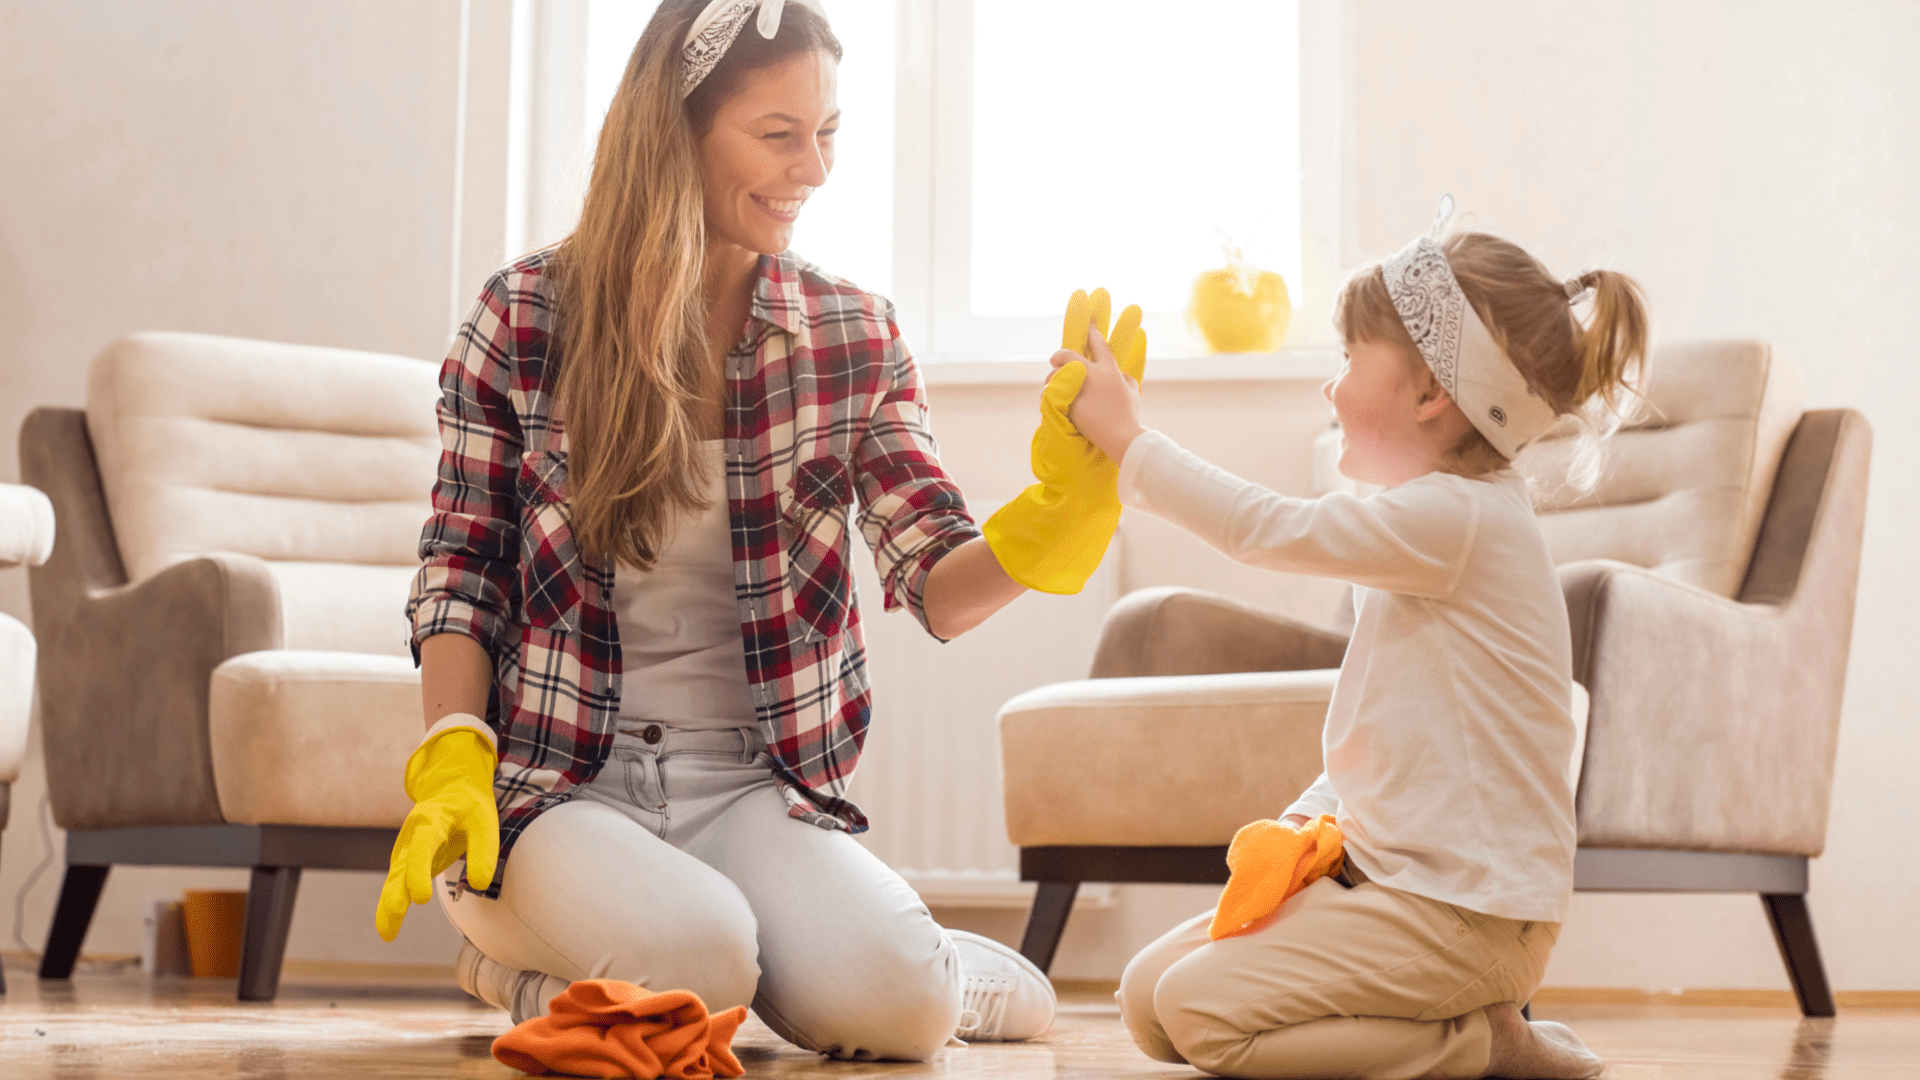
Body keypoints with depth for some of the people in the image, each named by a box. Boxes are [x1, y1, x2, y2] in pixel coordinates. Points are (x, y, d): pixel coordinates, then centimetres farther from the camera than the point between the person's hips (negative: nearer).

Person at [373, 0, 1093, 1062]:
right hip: (554, 779, -1)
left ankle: (948, 973, 12)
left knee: (884, 1001, -27)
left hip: (755, 784, 2)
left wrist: (1052, 526, -23)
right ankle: (517, 948, 3)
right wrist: (451, 765, -13)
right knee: (693, 957, -32)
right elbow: (459, 573, 3)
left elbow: (938, 585, -1)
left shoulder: (854, 338, 5)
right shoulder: (526, 317, -2)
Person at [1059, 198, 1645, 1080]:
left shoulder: (1458, 519, -18)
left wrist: (1129, 439, -10)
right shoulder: (1443, 524, 15)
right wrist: (1307, 817, 5)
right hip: (1391, 871, 10)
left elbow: (1269, 530, -19)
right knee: (1146, 994, 7)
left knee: (1201, 1008, -19)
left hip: (1466, 909, -10)